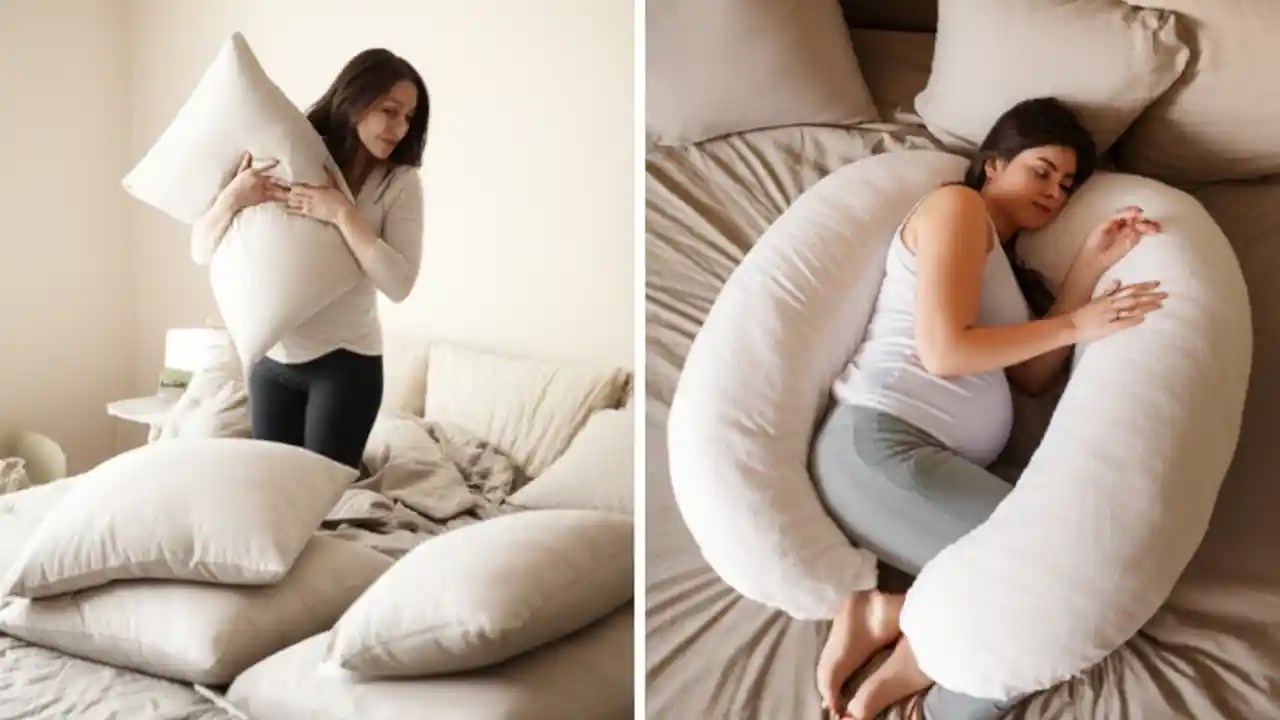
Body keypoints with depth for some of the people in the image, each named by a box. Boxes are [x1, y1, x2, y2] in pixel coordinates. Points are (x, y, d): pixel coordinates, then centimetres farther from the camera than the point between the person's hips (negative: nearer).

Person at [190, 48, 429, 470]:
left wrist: (343, 214, -24)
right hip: (272, 360, 3)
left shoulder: (399, 182, -7)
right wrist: (233, 196, -20)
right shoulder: (284, 161, -3)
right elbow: (202, 252, -2)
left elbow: (398, 283, -18)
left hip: (346, 362, -2)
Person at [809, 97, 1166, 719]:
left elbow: (1031, 375, 15)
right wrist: (1076, 325, -4)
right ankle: (889, 615, -8)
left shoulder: (1005, 260, 31)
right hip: (880, 445, -9)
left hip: (940, 463, 9)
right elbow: (943, 349, -10)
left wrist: (1090, 265, 10)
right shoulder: (956, 205, 4)